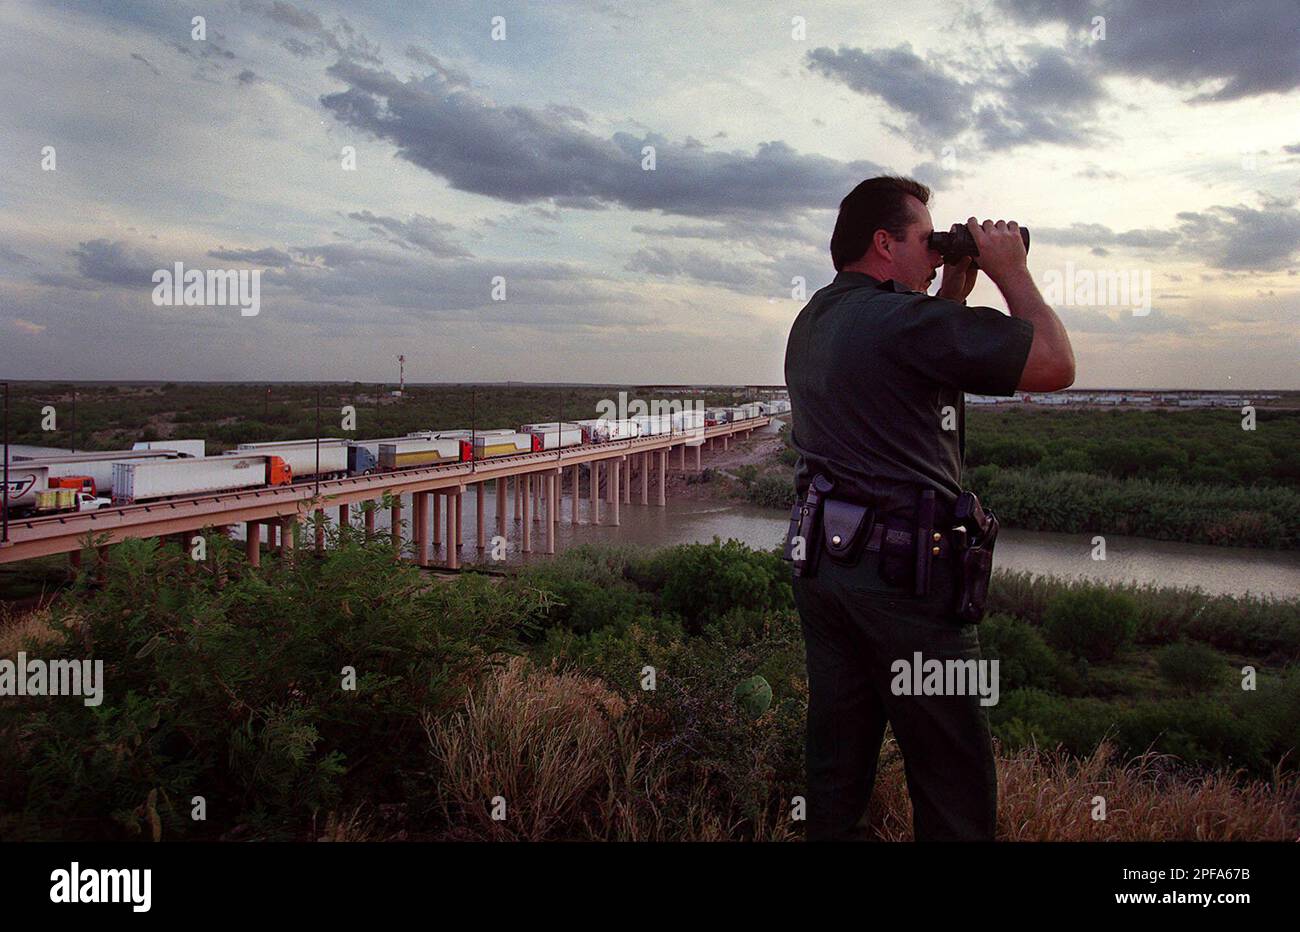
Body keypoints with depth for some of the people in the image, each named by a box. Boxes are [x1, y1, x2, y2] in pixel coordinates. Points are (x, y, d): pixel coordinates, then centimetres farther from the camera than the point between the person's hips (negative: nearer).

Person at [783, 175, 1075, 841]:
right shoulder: (902, 318, -16)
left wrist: (954, 292, 20)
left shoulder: (813, 321, 13)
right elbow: (1056, 365, -12)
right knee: (956, 786, 5)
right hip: (904, 572, -9)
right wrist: (1010, 271, 0)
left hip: (820, 557, 9)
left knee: (836, 761, 17)